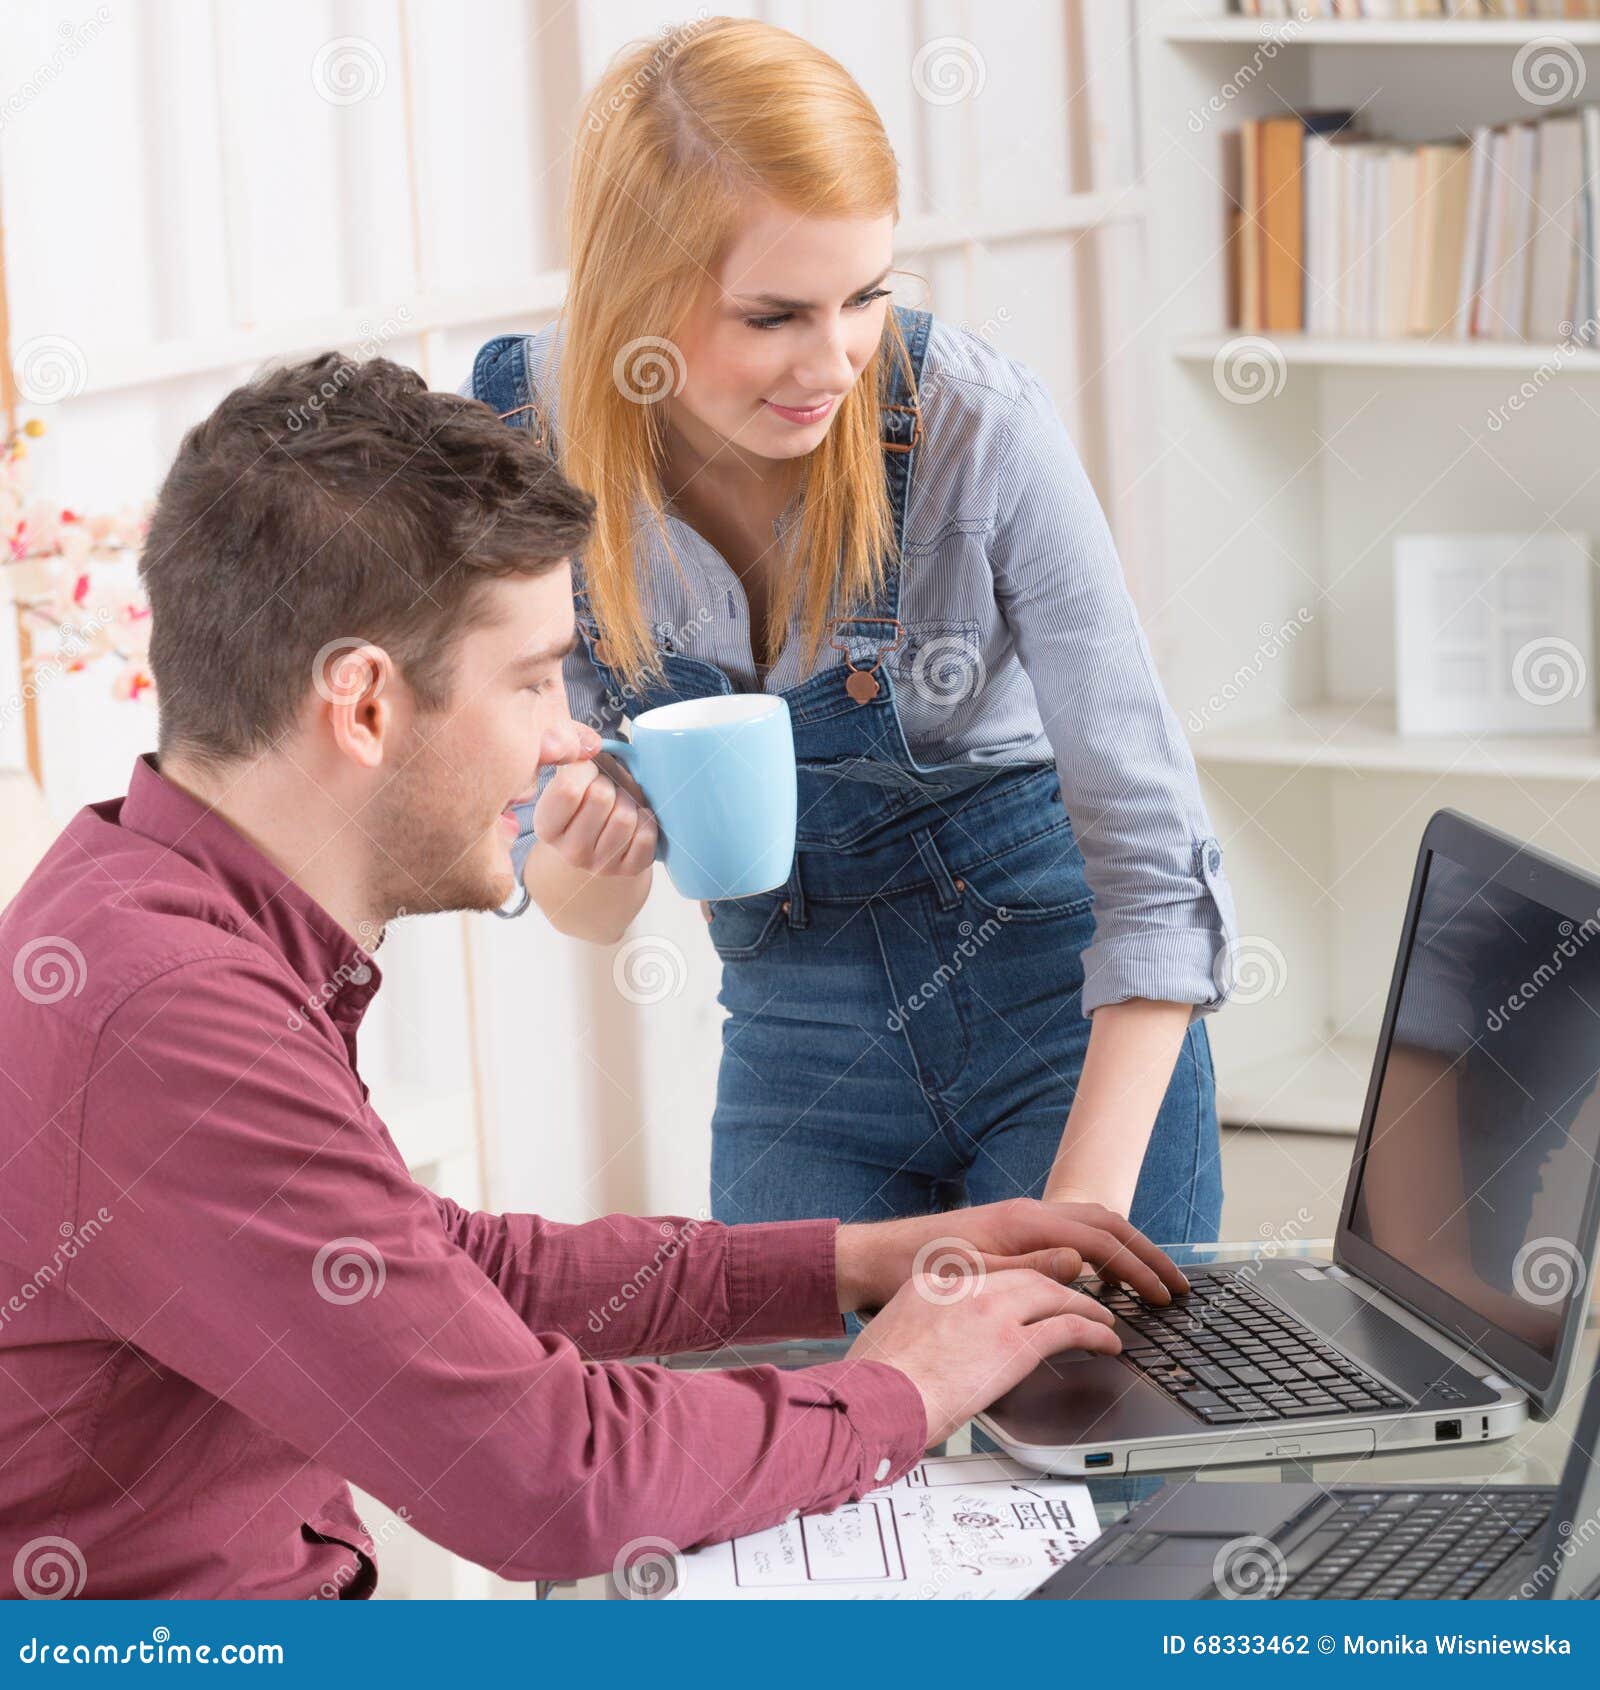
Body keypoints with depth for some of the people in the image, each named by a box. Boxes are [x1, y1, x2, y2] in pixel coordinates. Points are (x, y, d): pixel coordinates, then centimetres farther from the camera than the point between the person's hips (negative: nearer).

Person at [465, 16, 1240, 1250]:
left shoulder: (975, 421, -24)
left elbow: (1154, 851, -21)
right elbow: (592, 914, -4)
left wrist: (1080, 1219, -28)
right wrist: (581, 854, -29)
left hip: (1075, 1013, -2)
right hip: (798, 1043, 2)